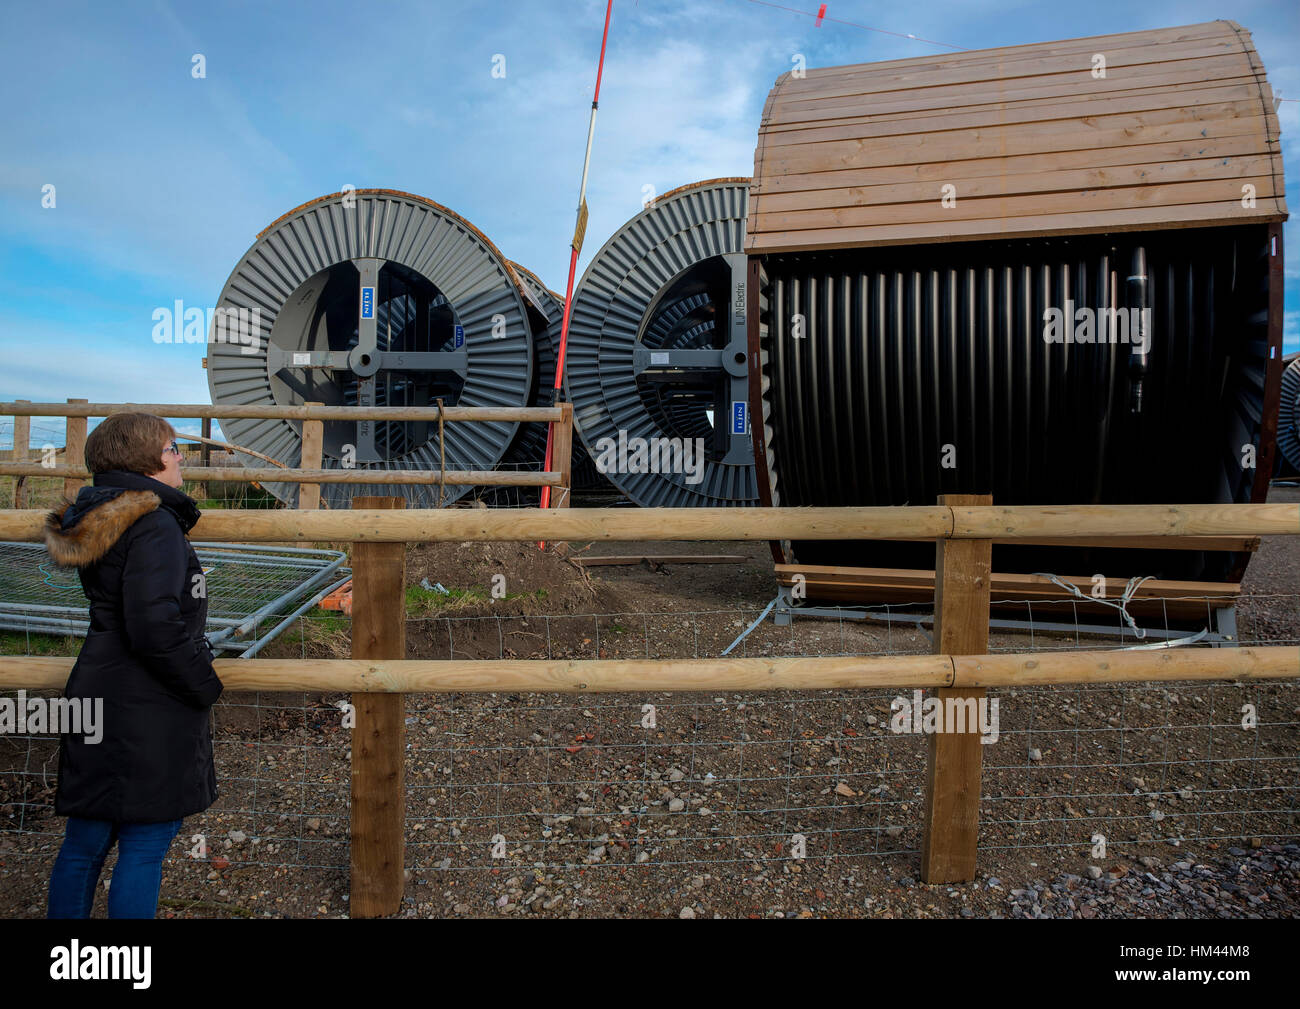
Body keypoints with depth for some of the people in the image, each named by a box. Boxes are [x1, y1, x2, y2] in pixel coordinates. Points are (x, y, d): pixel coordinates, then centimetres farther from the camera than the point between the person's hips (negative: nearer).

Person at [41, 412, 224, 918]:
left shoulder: (95, 520, 9)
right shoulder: (155, 526, -19)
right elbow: (157, 629, -25)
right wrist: (206, 687, -12)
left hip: (99, 703, 9)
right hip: (149, 717, -9)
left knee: (86, 839, 18)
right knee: (145, 846, 2)